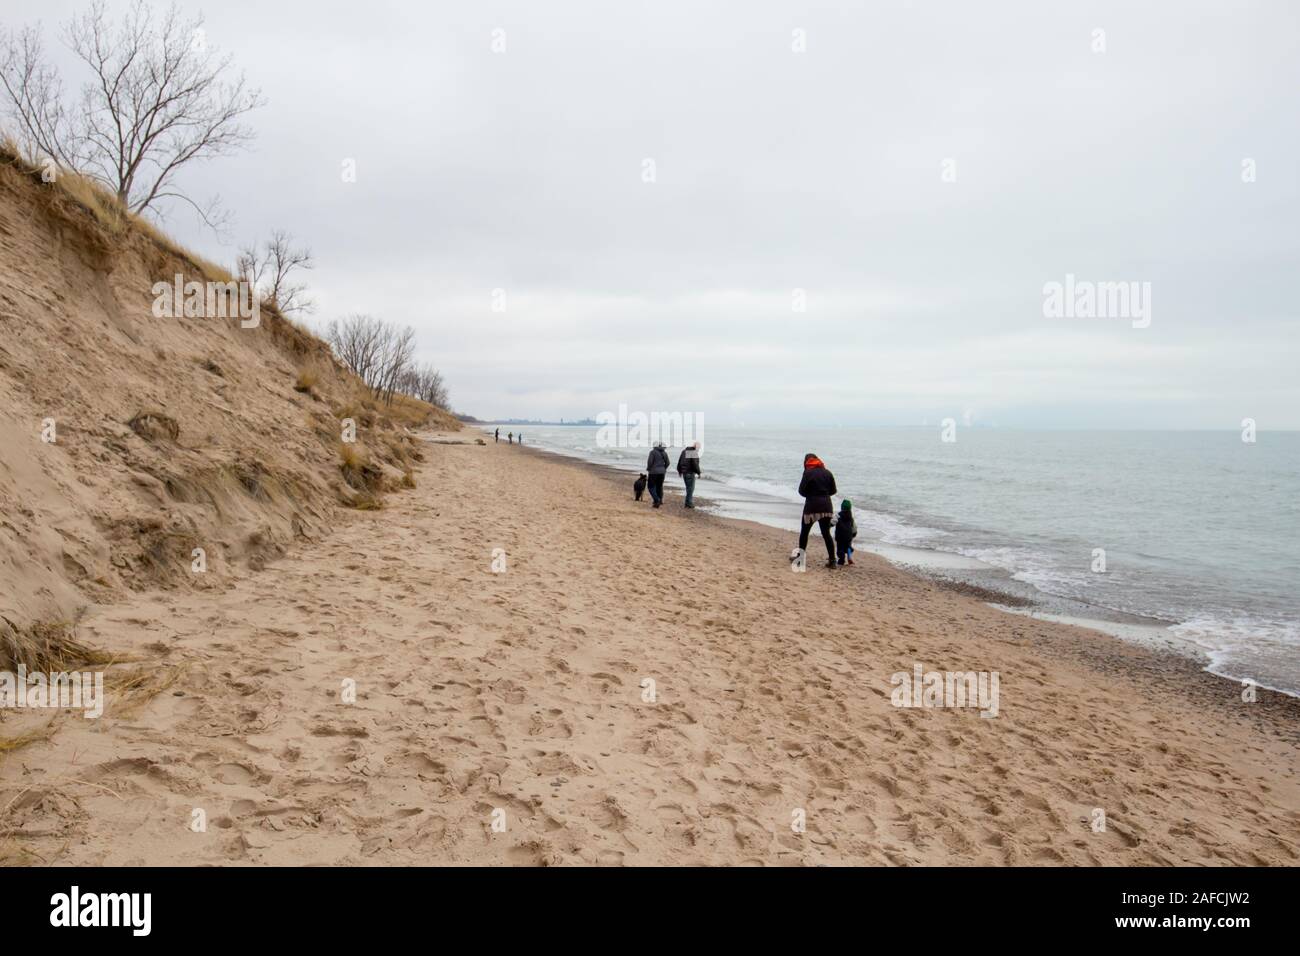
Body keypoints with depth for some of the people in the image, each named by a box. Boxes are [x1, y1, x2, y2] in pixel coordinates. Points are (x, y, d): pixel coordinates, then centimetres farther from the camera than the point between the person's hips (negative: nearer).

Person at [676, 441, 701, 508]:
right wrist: (698, 472, -12)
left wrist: (679, 471, 19)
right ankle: (688, 503, 4)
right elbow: (695, 464, -22)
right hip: (690, 473, -7)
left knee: (689, 487, 18)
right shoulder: (694, 453, -15)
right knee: (690, 488, 1)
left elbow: (679, 461, 11)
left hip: (684, 472, 7)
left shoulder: (684, 451, 9)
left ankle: (690, 500, 22)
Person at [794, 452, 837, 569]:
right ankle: (832, 561, 4)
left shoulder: (808, 472, -7)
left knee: (804, 532, 12)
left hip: (812, 506, -4)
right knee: (826, 533, 8)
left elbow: (802, 490, -10)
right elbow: (833, 490, 8)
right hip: (826, 506, 4)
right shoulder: (827, 472, 7)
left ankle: (800, 556, 18)